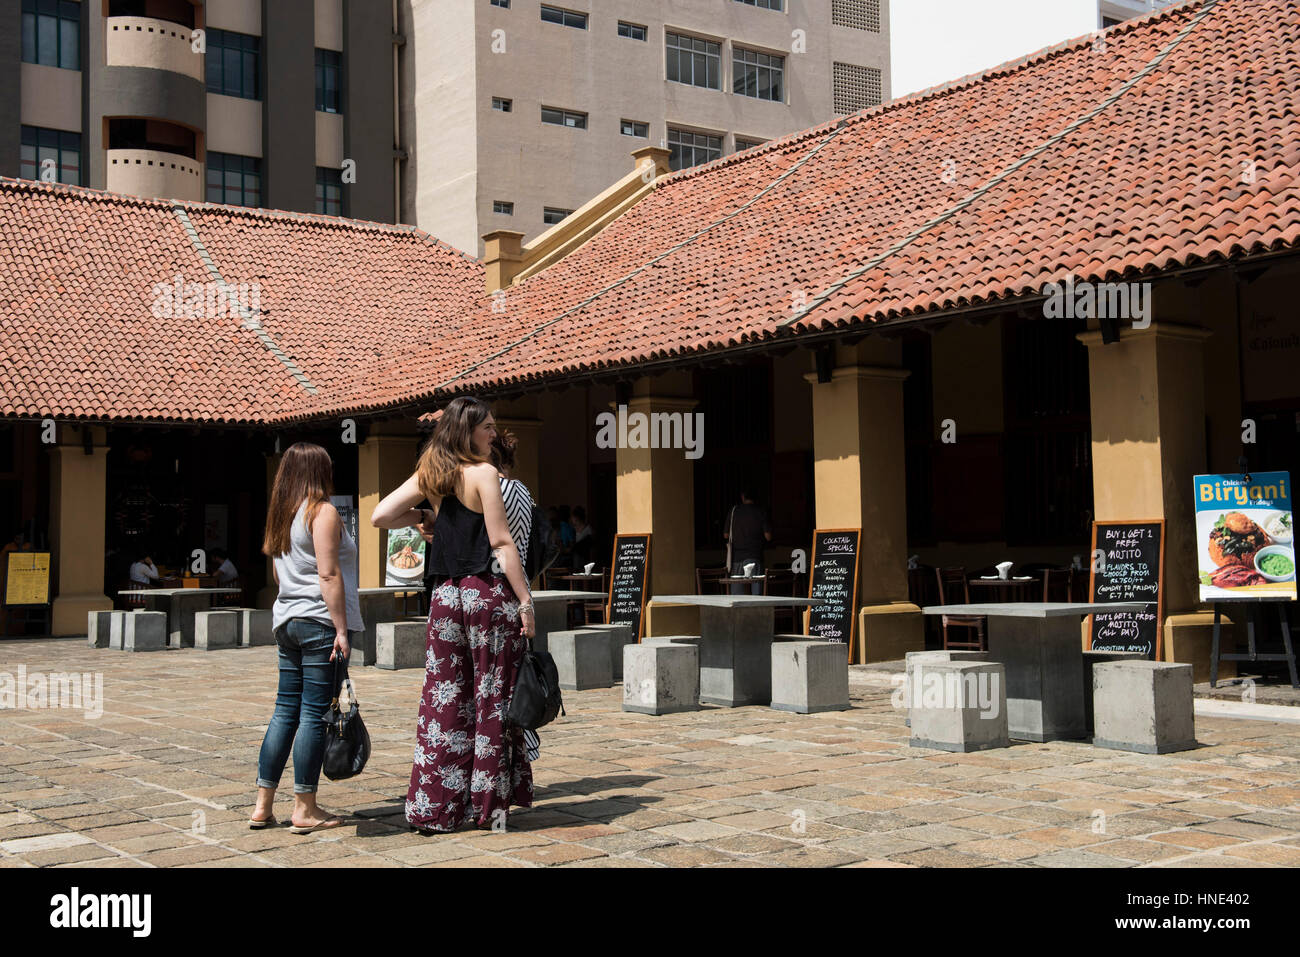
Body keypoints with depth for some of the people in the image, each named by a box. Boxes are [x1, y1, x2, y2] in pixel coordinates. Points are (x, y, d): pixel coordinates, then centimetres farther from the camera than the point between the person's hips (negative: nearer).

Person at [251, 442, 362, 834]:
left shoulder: (280, 515, 16)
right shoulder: (323, 511, -8)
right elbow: (328, 574, -15)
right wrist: (341, 629, -15)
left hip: (287, 620, 8)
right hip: (320, 621, -8)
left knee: (286, 711, 11)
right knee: (315, 714, -3)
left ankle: (263, 805, 13)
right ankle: (305, 809, 1)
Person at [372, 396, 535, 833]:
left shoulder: (428, 476, 9)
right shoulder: (483, 473, -8)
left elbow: (380, 516, 7)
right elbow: (501, 542, -13)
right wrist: (525, 600, -11)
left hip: (446, 596, 6)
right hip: (489, 594, -6)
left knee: (444, 700, 9)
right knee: (493, 699, 4)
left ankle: (433, 808, 11)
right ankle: (489, 802, 9)